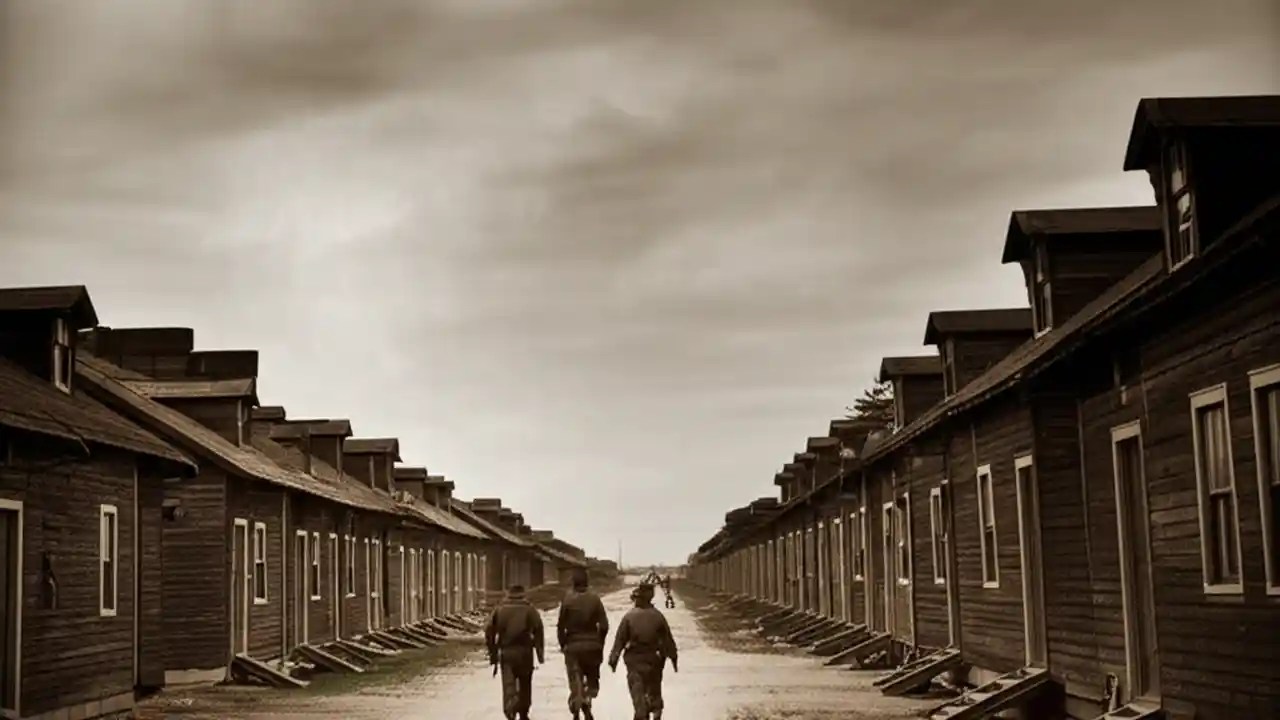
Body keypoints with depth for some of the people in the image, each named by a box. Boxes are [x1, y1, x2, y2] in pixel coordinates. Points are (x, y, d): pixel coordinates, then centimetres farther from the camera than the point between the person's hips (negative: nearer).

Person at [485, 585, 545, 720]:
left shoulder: (499, 610, 9)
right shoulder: (529, 610, 3)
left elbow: (489, 631, 5)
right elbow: (538, 630, -6)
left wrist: (493, 653, 11)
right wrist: (540, 652, -3)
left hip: (505, 652, 0)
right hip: (524, 651, 0)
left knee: (508, 682, -2)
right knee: (525, 684, 14)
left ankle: (510, 706, -28)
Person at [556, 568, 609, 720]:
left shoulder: (567, 600, -7)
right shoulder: (595, 599, -4)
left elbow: (561, 626, -5)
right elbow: (604, 625, -4)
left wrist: (563, 644, 9)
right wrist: (599, 644, 9)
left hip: (573, 645, -1)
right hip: (592, 645, 1)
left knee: (575, 680, 6)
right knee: (592, 678, 15)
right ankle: (587, 699, -11)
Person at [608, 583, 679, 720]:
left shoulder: (629, 616, -8)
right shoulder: (658, 616, -3)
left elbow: (620, 639, -7)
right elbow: (668, 638, 2)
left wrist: (614, 658, 1)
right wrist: (673, 657, 11)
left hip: (634, 659, -2)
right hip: (654, 658, 2)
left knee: (637, 689, 1)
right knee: (654, 688, 18)